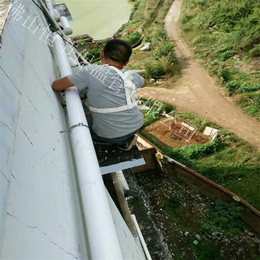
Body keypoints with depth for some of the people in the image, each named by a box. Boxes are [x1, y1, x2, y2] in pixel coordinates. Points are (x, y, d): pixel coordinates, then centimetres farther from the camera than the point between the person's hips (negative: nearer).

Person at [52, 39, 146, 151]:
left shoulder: (90, 71, -15)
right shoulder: (131, 76, -3)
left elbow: (56, 86, -9)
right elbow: (144, 83, 21)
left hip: (110, 135, -4)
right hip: (136, 126, 4)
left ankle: (120, 141, 10)